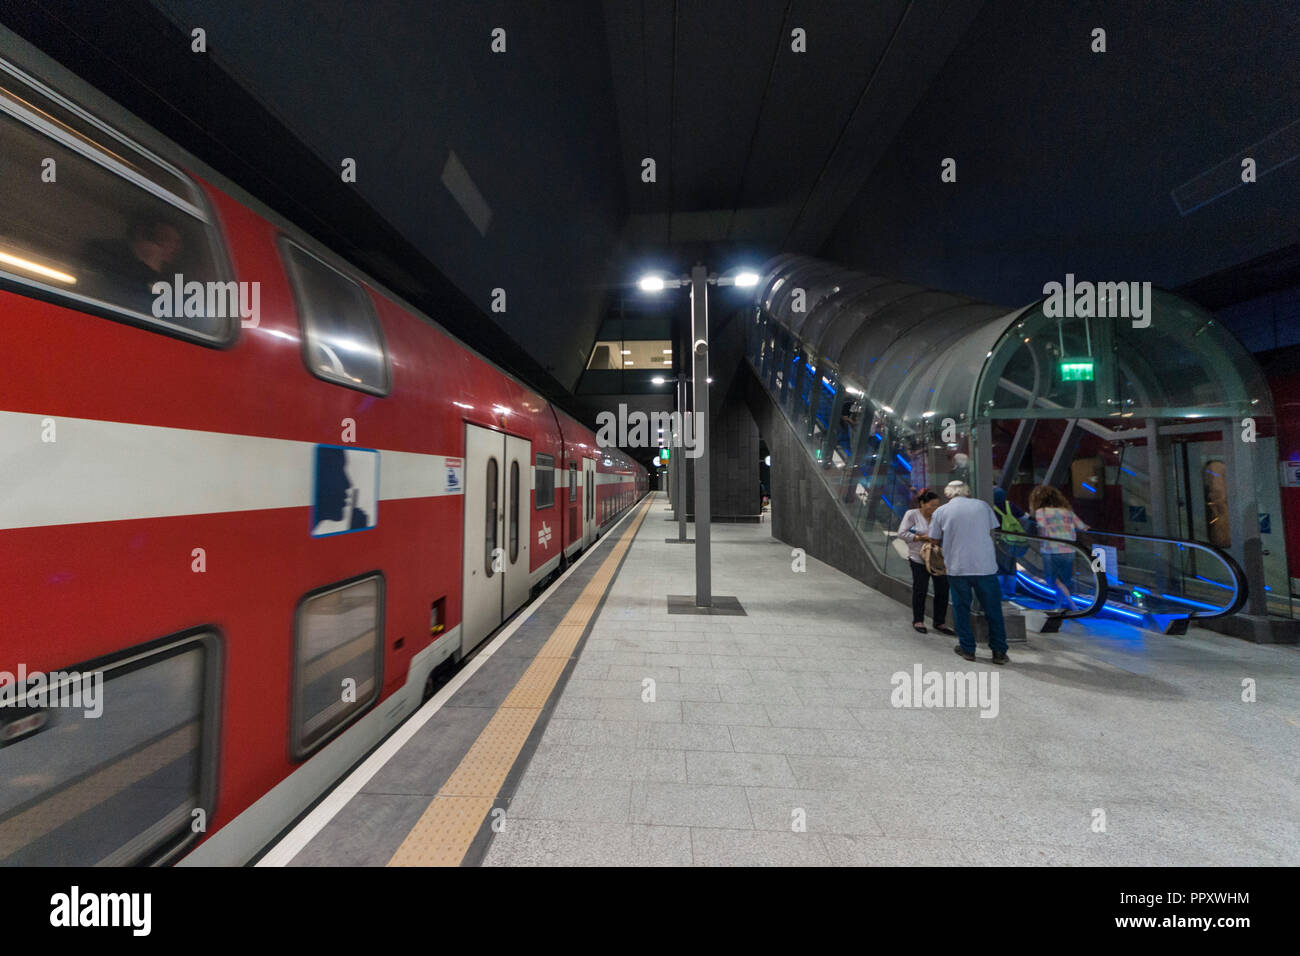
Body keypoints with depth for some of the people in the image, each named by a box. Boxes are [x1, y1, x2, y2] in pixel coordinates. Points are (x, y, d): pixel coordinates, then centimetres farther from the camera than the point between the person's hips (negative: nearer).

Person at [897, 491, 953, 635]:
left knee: (943, 589, 6)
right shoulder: (912, 514, -6)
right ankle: (918, 621, 19)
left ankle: (939, 623, 21)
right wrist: (921, 538, -19)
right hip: (919, 558, -4)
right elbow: (902, 533, -11)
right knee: (920, 590, 3)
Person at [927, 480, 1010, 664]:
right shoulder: (983, 505, 6)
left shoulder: (941, 511, 0)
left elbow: (935, 540, 6)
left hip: (957, 567, -1)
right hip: (985, 566, 2)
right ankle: (999, 652, 19)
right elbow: (991, 533, 10)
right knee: (993, 610, 13)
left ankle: (967, 649, 19)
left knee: (961, 608, 12)